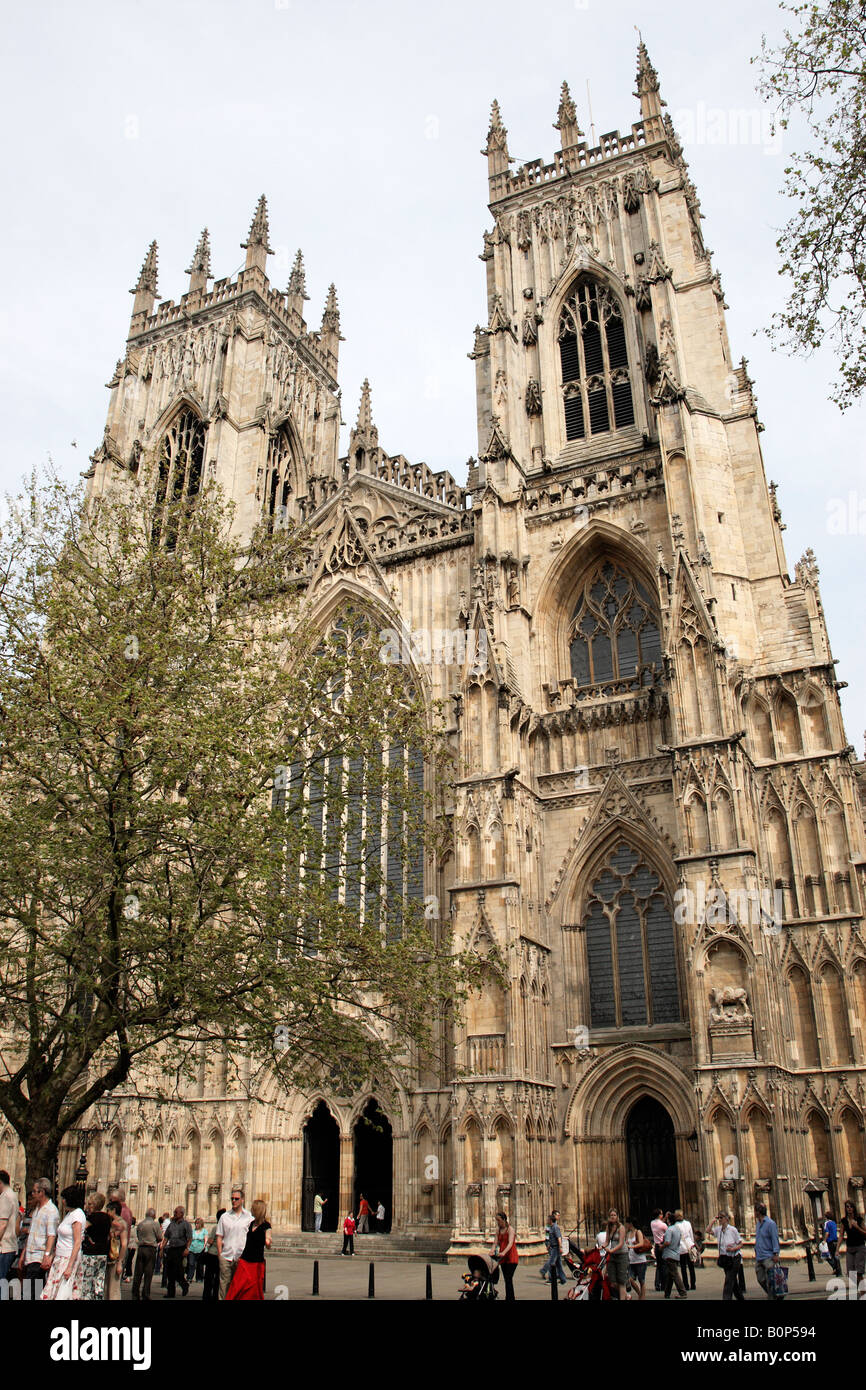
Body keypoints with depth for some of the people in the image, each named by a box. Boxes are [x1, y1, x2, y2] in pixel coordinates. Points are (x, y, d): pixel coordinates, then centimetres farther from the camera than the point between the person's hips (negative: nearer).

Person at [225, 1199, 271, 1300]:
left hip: (257, 1262, -6)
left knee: (254, 1292, -1)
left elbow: (268, 1247, -9)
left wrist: (268, 1242, -31)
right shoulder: (252, 1224, 12)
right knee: (236, 1288, -2)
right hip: (244, 1260, 6)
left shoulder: (266, 1225, -8)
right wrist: (239, 1256, 20)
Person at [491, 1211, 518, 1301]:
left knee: (509, 1279, -13)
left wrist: (503, 1253, -37)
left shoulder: (510, 1229, -9)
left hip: (511, 1257, -6)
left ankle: (508, 1299, -14)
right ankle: (511, 1299, 16)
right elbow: (495, 1243, 4)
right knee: (507, 1280, 8)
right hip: (502, 1258, 6)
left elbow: (510, 1243, -22)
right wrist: (492, 1252, -15)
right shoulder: (498, 1230, 10)